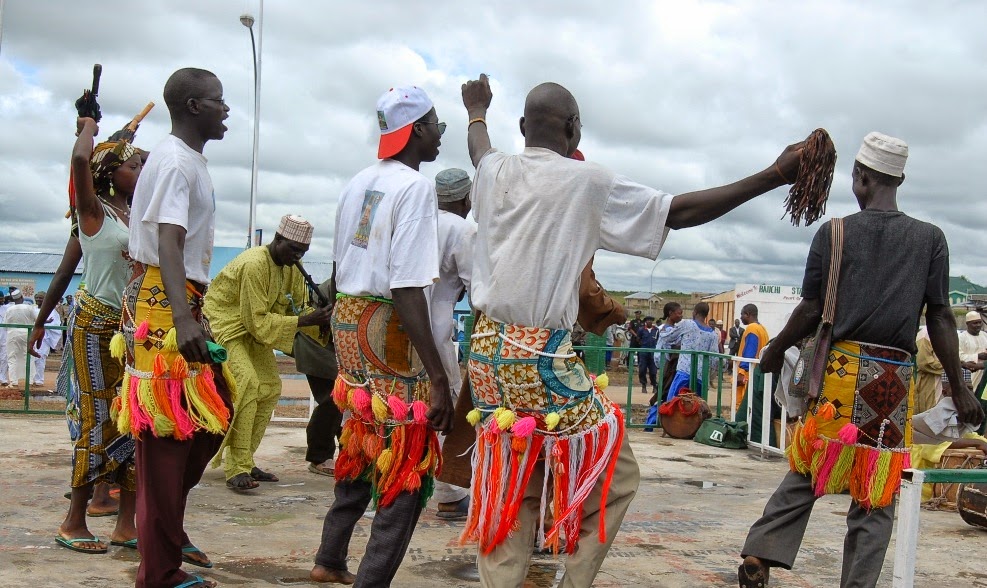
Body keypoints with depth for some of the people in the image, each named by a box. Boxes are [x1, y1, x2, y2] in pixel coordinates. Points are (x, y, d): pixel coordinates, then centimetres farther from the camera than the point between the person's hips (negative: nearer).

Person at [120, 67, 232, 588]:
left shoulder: (189, 159, 18)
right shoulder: (176, 161, -14)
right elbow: (167, 244, -26)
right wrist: (183, 320, -37)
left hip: (181, 304, 10)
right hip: (163, 309, -10)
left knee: (214, 414, 13)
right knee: (168, 432, -6)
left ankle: (167, 531, 25)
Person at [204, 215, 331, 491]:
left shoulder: (291, 267, 1)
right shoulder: (254, 264, -27)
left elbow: (298, 307, 5)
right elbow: (257, 321, -25)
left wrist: (322, 320, -15)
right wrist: (305, 321, -27)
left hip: (253, 328, 10)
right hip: (224, 325, -9)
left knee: (270, 387, 5)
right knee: (246, 383, -25)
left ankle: (244, 461, 14)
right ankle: (236, 469, -25)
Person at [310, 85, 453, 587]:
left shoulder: (358, 183, 11)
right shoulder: (415, 187, -14)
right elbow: (407, 290, -23)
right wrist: (438, 380, -24)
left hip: (346, 319, 9)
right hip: (387, 327, -9)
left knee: (361, 446, 23)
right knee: (407, 465, -1)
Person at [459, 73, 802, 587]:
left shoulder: (495, 172, 5)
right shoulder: (587, 182, -10)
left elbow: (480, 149, 31)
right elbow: (679, 212, -8)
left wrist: (477, 112, 54)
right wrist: (775, 176, -3)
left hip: (488, 349, 6)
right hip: (543, 357, -6)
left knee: (509, 487, 15)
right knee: (613, 478, 10)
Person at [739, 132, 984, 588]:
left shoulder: (833, 233, 0)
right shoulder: (931, 239, 3)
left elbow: (812, 310, 1)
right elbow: (940, 318, 1)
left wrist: (775, 351, 16)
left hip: (842, 367, 0)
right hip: (895, 379, 0)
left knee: (806, 472, 12)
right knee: (876, 497, 7)